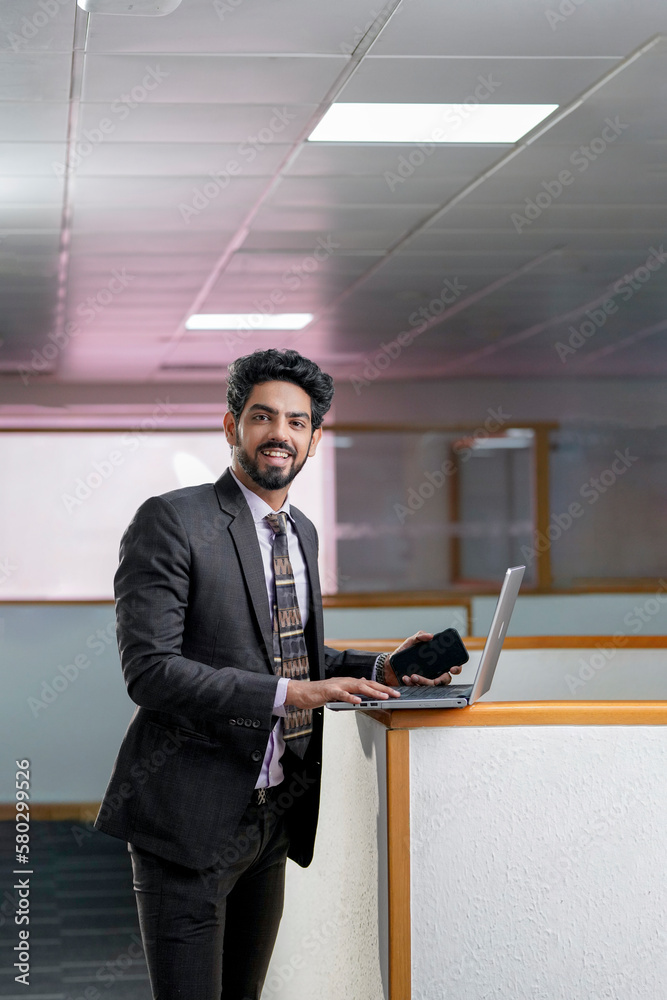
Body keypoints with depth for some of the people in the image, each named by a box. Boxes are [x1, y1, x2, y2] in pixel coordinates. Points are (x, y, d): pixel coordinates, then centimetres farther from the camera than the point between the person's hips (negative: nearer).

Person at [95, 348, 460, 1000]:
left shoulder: (301, 533, 14)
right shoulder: (171, 521, -12)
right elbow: (150, 669, -20)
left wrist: (380, 669, 6)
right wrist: (288, 694, -25)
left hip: (272, 816, 8)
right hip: (190, 818, -8)